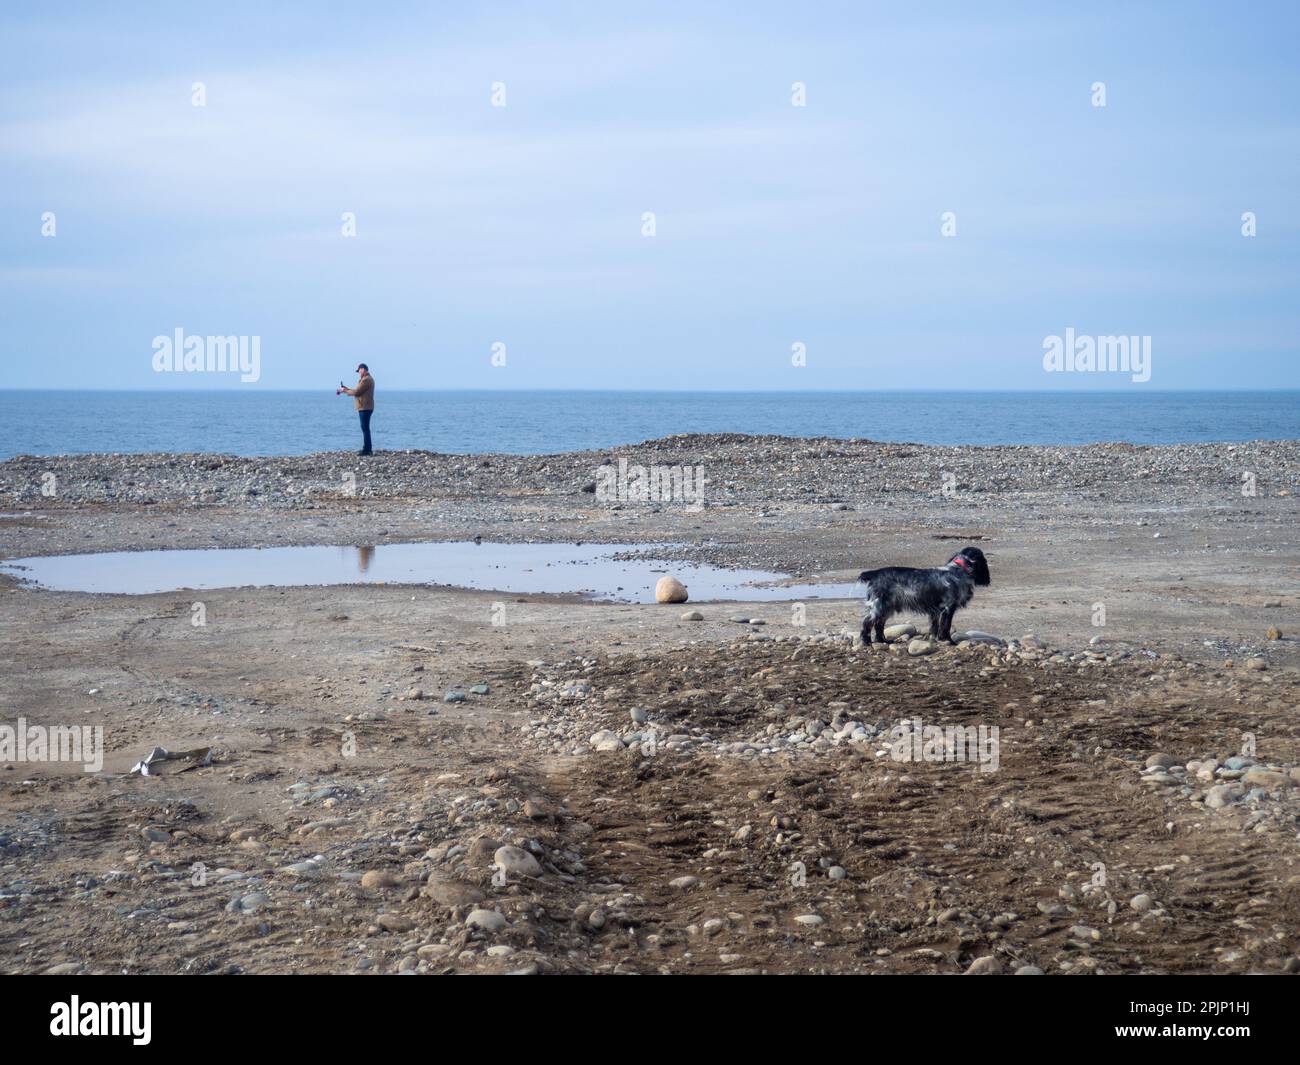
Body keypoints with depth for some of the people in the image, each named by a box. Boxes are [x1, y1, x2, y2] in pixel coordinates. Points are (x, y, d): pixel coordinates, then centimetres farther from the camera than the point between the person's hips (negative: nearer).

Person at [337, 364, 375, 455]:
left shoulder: (366, 380, -15)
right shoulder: (368, 379, 19)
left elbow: (356, 392, -17)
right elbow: (358, 392, 21)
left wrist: (344, 390, -5)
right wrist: (347, 389, 15)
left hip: (365, 408, -11)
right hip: (365, 407, 11)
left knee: (365, 428, -10)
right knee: (365, 428, 13)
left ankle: (366, 450, -11)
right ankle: (367, 449, 17)